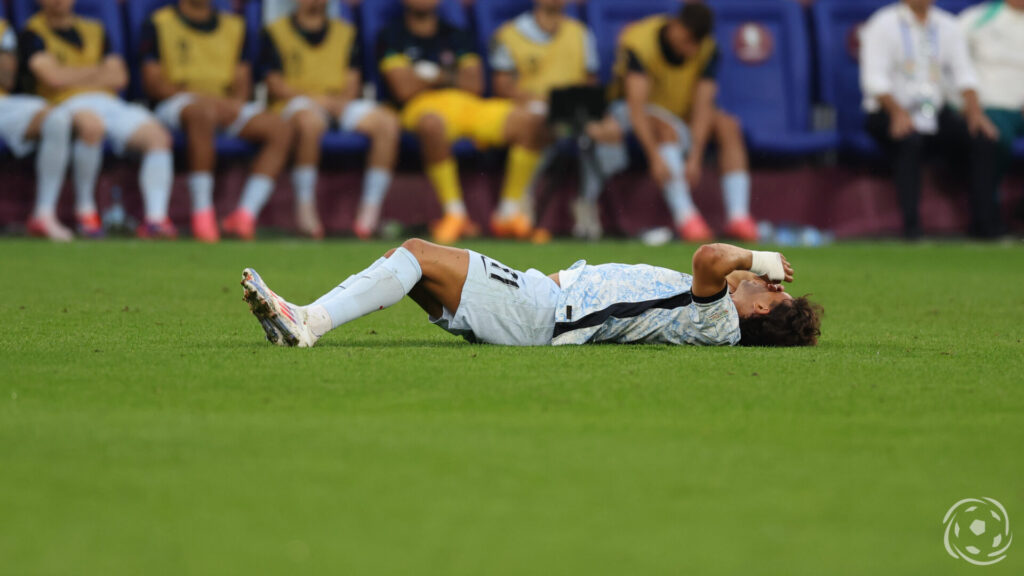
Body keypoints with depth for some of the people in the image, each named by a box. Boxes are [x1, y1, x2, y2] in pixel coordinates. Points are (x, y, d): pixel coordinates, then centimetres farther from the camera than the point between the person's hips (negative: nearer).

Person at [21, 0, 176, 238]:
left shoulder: (95, 30, 24)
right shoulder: (34, 33, 7)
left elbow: (118, 78, 14)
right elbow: (54, 77, -7)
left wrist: (75, 78, 3)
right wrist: (99, 71, 5)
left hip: (109, 101, 5)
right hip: (66, 105, -5)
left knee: (157, 136, -22)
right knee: (92, 125, -42)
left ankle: (156, 218, -32)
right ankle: (85, 208, -24)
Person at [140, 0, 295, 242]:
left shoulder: (234, 26, 20)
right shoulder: (158, 24, 6)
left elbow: (242, 79, 16)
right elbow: (153, 82, -3)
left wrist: (236, 102, -9)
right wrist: (206, 99, -15)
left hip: (227, 110, 5)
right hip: (177, 105, -5)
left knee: (280, 128, -20)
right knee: (203, 111, -40)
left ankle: (246, 214, -31)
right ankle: (202, 213, -40)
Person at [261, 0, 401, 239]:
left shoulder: (345, 31, 22)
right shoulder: (276, 32, 11)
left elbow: (352, 80, 14)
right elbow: (275, 84, 2)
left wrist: (342, 101, -9)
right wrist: (314, 98, -12)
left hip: (340, 105, 4)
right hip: (296, 104, -4)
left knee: (388, 123, -24)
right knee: (310, 121, -42)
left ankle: (370, 209, -26)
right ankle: (305, 208, -34)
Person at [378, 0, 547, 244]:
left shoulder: (456, 36, 24)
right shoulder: (392, 38, 10)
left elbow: (475, 85, 12)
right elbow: (404, 89, -4)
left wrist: (436, 75, 2)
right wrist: (452, 77, 5)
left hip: (468, 105, 5)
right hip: (423, 108, -5)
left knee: (530, 122, -19)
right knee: (432, 125, -44)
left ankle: (509, 214, -18)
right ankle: (454, 214, -36)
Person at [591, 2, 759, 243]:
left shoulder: (708, 50, -16)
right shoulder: (638, 41, -28)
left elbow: (702, 105, -23)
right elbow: (636, 105, -36)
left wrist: (694, 157, -35)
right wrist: (656, 156, -46)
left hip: (683, 110, 4)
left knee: (728, 126, -22)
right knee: (666, 128, -36)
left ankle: (738, 217, -29)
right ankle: (684, 216, -43)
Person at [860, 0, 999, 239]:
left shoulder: (947, 27, 12)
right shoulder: (882, 25, -2)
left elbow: (964, 73, 4)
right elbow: (874, 78, -12)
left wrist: (974, 111, -15)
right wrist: (897, 112, -28)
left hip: (938, 112, 5)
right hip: (889, 111, -4)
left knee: (983, 136, -21)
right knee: (910, 139, -37)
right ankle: (911, 226, -36)